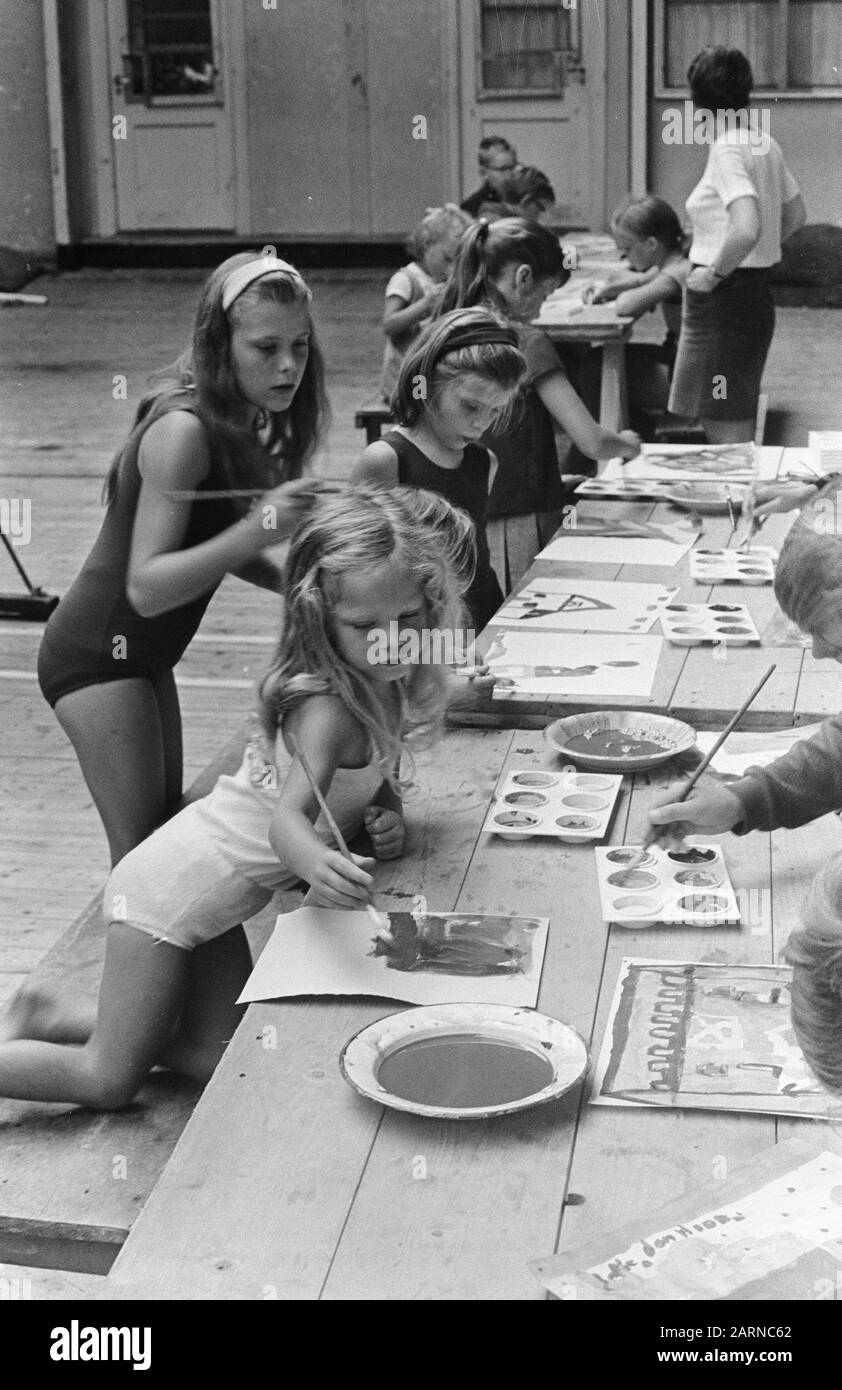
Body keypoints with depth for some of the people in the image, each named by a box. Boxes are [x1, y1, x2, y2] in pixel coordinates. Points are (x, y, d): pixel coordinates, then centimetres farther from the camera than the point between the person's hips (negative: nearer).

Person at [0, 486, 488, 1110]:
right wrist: (316, 863, -63)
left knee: (214, 1058, 12)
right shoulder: (328, 707, -29)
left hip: (214, 902, 9)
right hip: (169, 891, -8)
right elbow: (288, 815, -41)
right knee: (111, 1081, -2)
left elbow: (378, 780, 13)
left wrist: (388, 817, -10)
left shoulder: (390, 686, -4)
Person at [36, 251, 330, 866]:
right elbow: (145, 585, -29)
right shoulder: (183, 429, -25)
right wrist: (255, 532, -40)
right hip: (99, 653, -9)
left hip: (145, 654, 9)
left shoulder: (242, 418, 1)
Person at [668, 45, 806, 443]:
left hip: (724, 302, -9)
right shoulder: (765, 145, 9)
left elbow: (747, 228, -32)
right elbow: (796, 214, 21)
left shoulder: (728, 151, -18)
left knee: (728, 434, -4)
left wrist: (715, 272, -18)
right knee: (729, 428, 18)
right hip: (756, 295, 9)